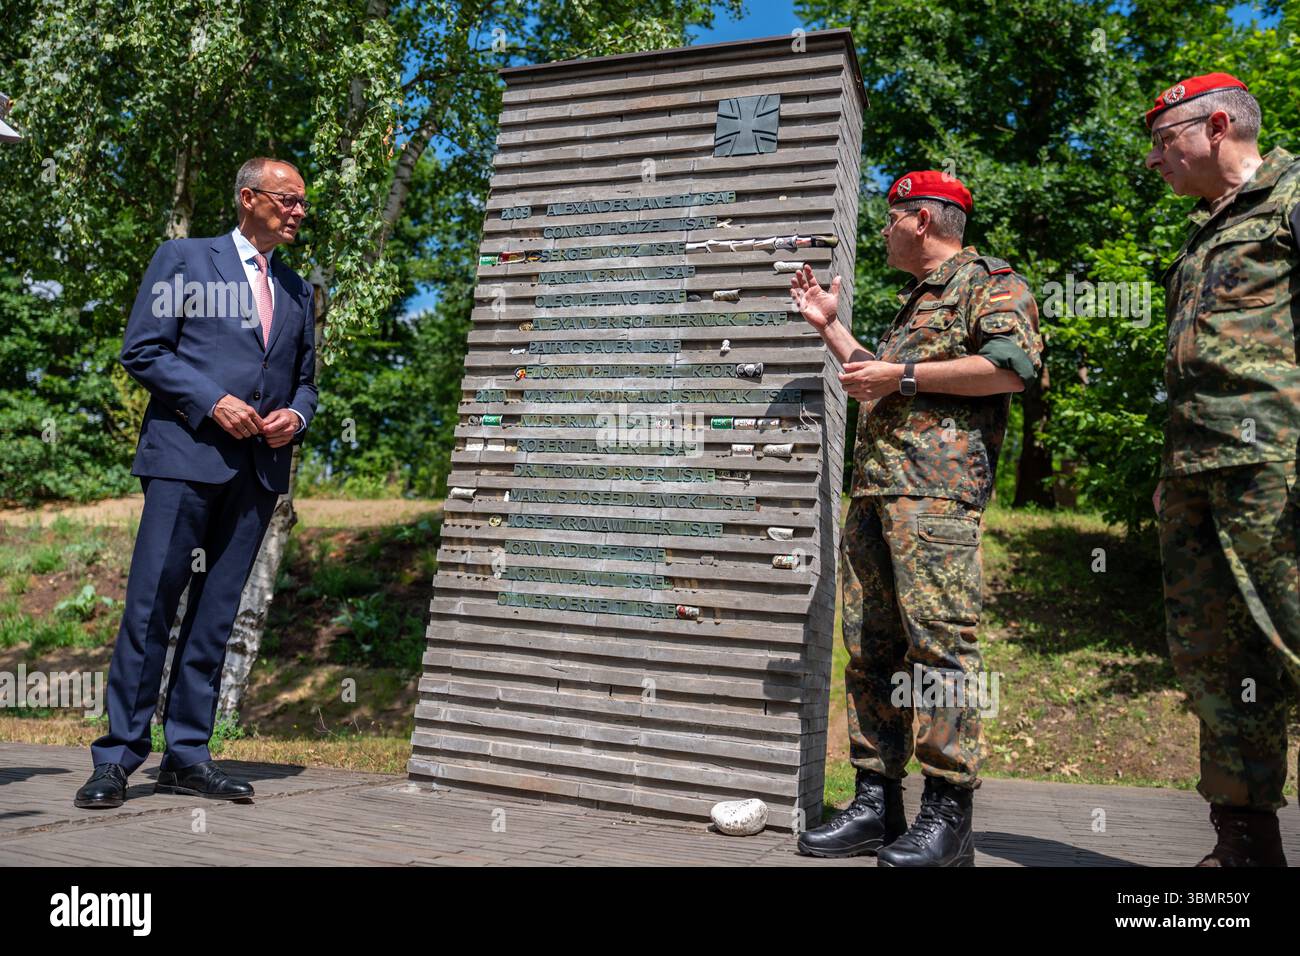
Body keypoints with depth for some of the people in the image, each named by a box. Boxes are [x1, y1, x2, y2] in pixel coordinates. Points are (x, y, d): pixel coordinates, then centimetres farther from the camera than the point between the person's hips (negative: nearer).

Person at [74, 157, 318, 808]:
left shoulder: (298, 291, 21)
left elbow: (305, 380, 23)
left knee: (216, 614, 6)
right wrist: (212, 402, -12)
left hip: (260, 467, 5)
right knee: (150, 605, -5)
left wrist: (297, 416, 1)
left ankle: (187, 755, 13)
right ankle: (117, 756, 4)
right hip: (186, 455, -4)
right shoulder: (183, 259, 7)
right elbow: (141, 351, 0)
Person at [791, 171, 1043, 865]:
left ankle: (947, 815, -7)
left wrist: (901, 374, -10)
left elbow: (1012, 366, -13)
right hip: (873, 491, 9)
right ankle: (876, 805, 10)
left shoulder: (988, 281, 4)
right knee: (870, 647, 5)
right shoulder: (914, 302, 32)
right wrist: (829, 327, 37)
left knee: (938, 642, -13)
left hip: (936, 490, -9)